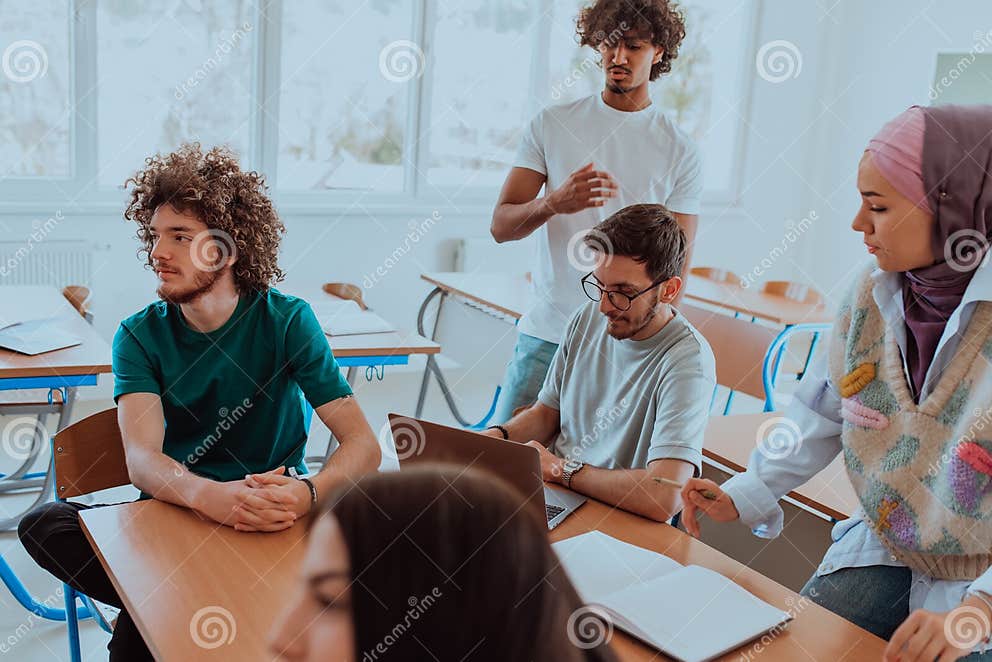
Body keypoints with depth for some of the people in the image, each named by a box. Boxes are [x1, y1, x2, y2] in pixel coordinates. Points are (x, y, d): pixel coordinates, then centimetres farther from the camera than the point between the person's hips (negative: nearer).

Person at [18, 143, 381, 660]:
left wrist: (308, 493, -38)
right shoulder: (140, 335, -3)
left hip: (269, 519, -3)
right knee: (41, 525, -21)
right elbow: (141, 460, -19)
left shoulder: (287, 321, -9)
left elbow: (362, 444, -15)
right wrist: (213, 497, -42)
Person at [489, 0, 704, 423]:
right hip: (545, 334, 1)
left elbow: (677, 265, 2)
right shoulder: (551, 125, 5)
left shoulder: (681, 152, 2)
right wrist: (554, 203, -22)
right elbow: (501, 226, -1)